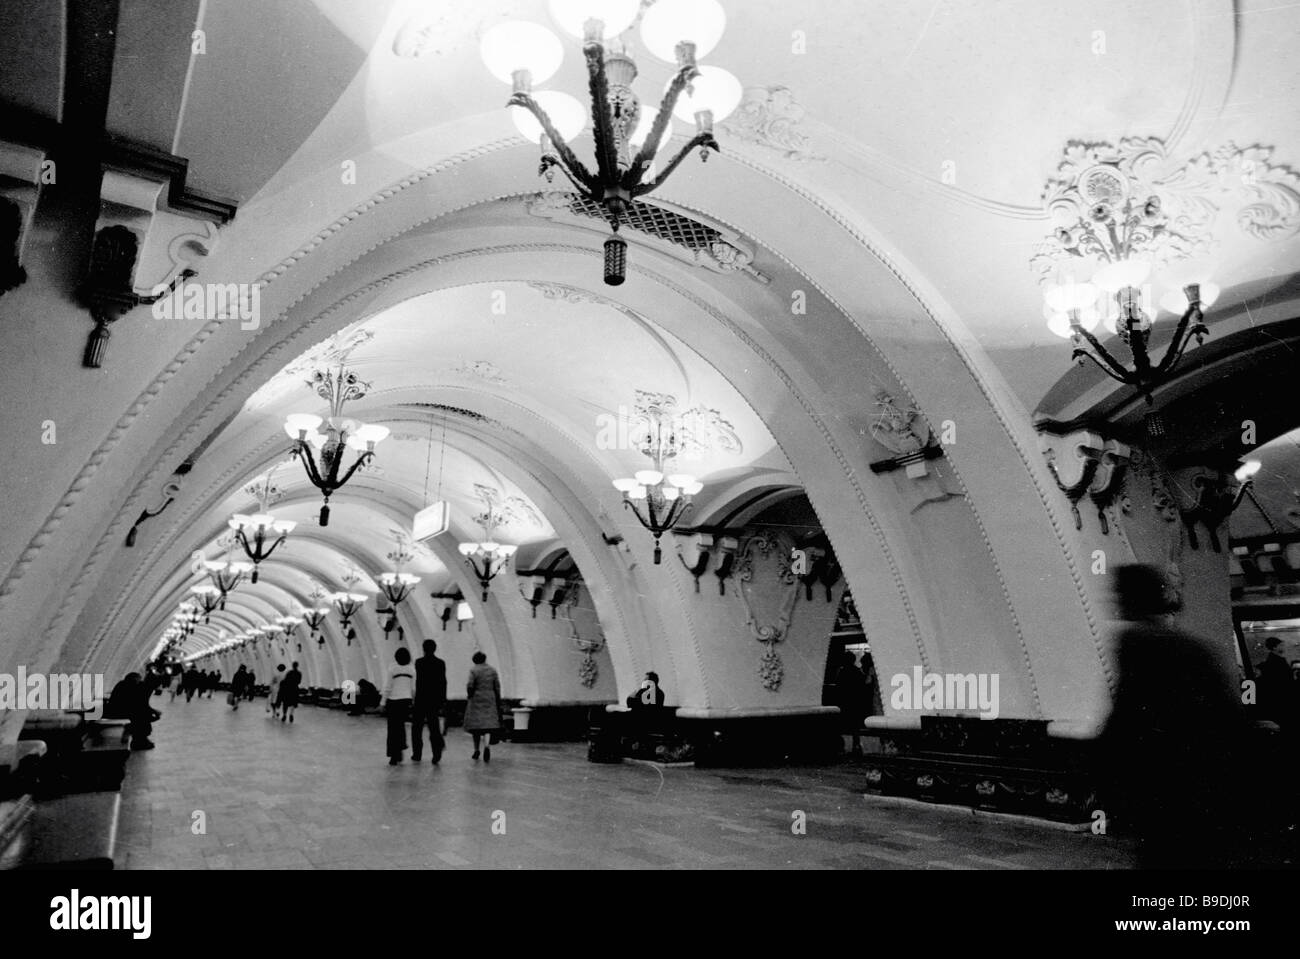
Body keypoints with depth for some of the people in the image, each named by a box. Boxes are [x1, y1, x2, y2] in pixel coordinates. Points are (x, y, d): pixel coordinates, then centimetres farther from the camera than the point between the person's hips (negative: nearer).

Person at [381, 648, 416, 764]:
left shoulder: (392, 670, -7)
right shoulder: (412, 671, 2)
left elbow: (388, 688, -6)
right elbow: (413, 689, 5)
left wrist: (382, 702, 1)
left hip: (394, 701, -3)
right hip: (406, 700, 3)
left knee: (393, 729, 4)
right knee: (401, 726, 20)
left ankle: (394, 757, 5)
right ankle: (400, 751, 15)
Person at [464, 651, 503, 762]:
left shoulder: (473, 670, -4)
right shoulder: (492, 670, 6)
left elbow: (470, 686, -12)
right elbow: (497, 687, 5)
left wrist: (469, 696, 5)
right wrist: (498, 702, 11)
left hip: (476, 699, -2)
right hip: (490, 700, 2)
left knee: (476, 724, 9)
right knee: (489, 724, 0)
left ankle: (476, 750, 16)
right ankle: (487, 746, -23)